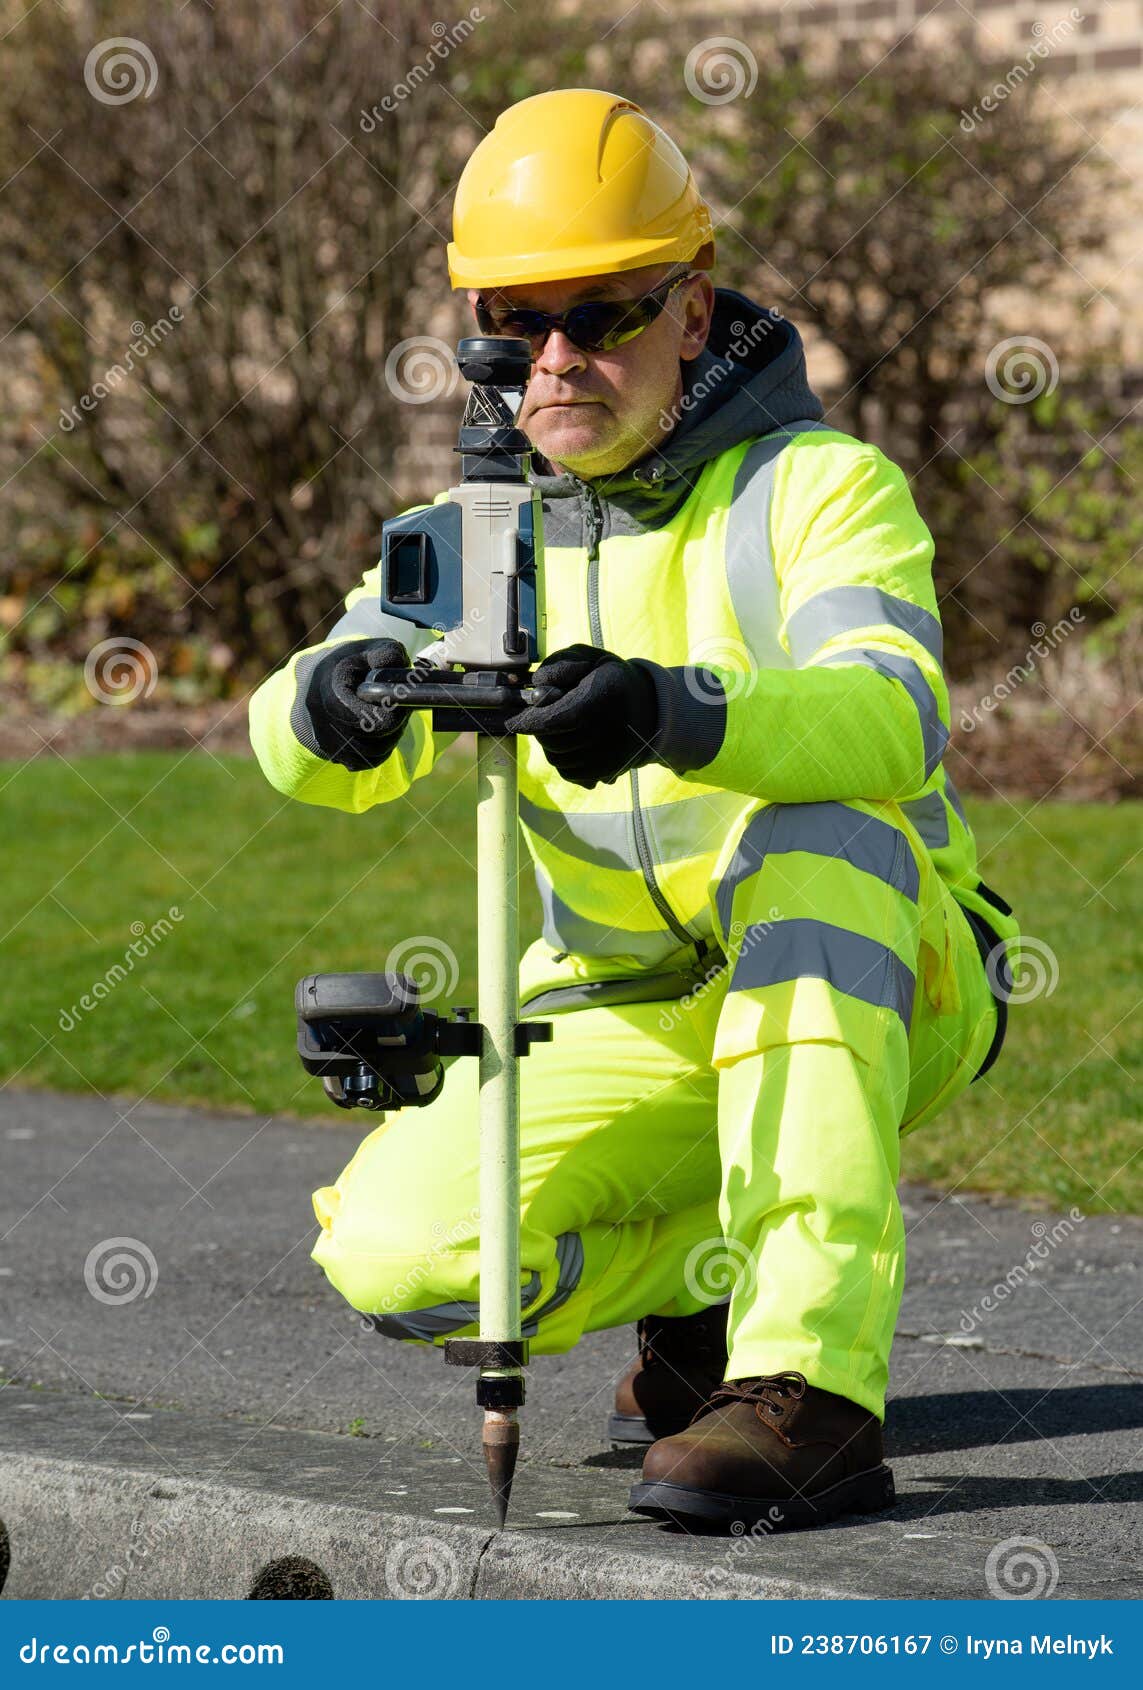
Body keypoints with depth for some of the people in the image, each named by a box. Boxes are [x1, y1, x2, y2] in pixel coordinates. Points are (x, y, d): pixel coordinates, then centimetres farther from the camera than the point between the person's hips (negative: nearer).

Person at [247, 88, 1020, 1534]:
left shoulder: (822, 484, -10)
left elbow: (894, 721, -31)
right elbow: (316, 760, -10)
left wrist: (676, 711, -51)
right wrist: (333, 701, -36)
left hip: (874, 992, -4)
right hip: (632, 1023, 4)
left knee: (815, 839, -38)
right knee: (392, 1253, -22)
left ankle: (813, 1386, -41)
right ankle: (734, 1246, 7)